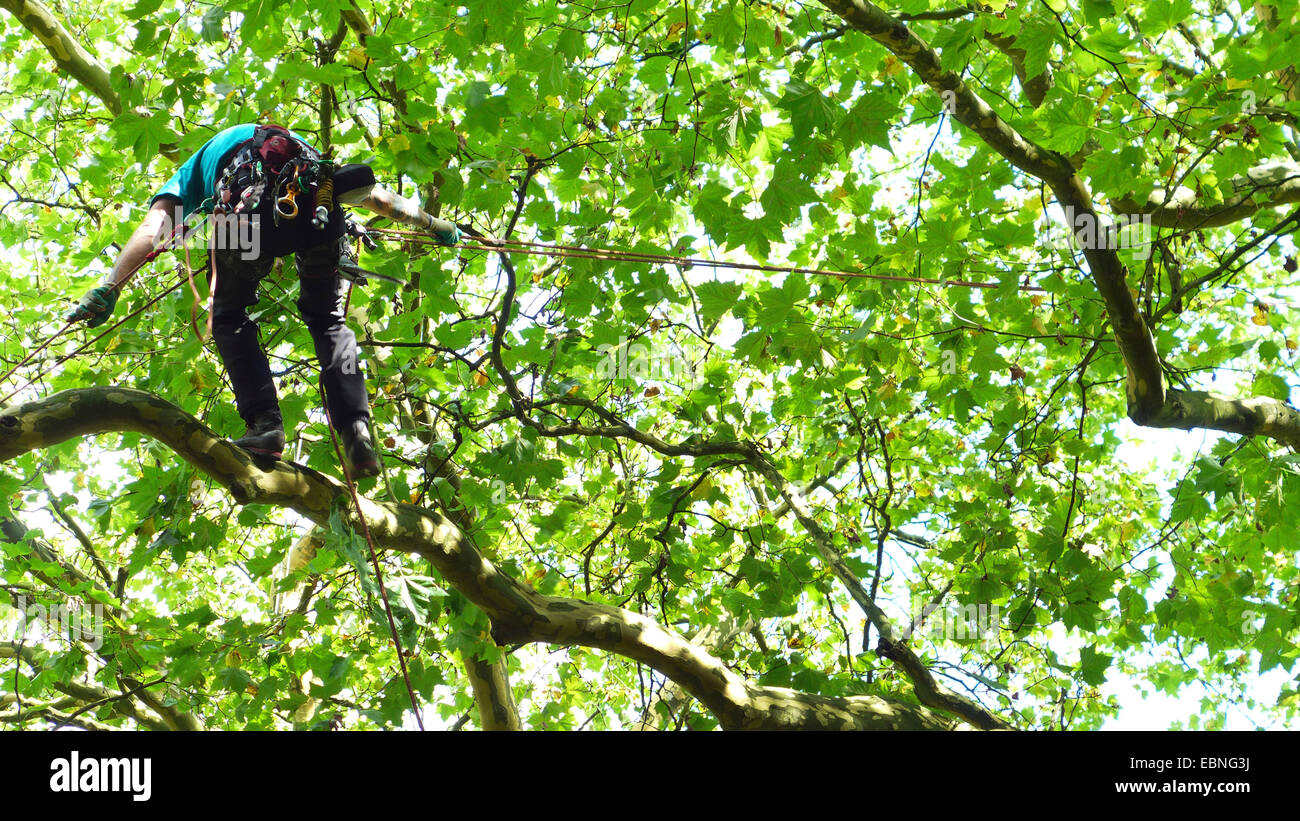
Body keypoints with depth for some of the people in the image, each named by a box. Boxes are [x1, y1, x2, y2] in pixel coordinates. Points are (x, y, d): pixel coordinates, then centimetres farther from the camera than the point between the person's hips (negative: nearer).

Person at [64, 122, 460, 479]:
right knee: (329, 320, 20)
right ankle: (357, 434, 1)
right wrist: (434, 224, 48)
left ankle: (265, 424, -1)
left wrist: (107, 289, 12)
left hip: (251, 201, -2)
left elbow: (152, 229, 19)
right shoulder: (297, 143, 47)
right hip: (319, 197, 3)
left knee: (230, 318, 19)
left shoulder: (195, 167, 38)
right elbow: (373, 195, 41)